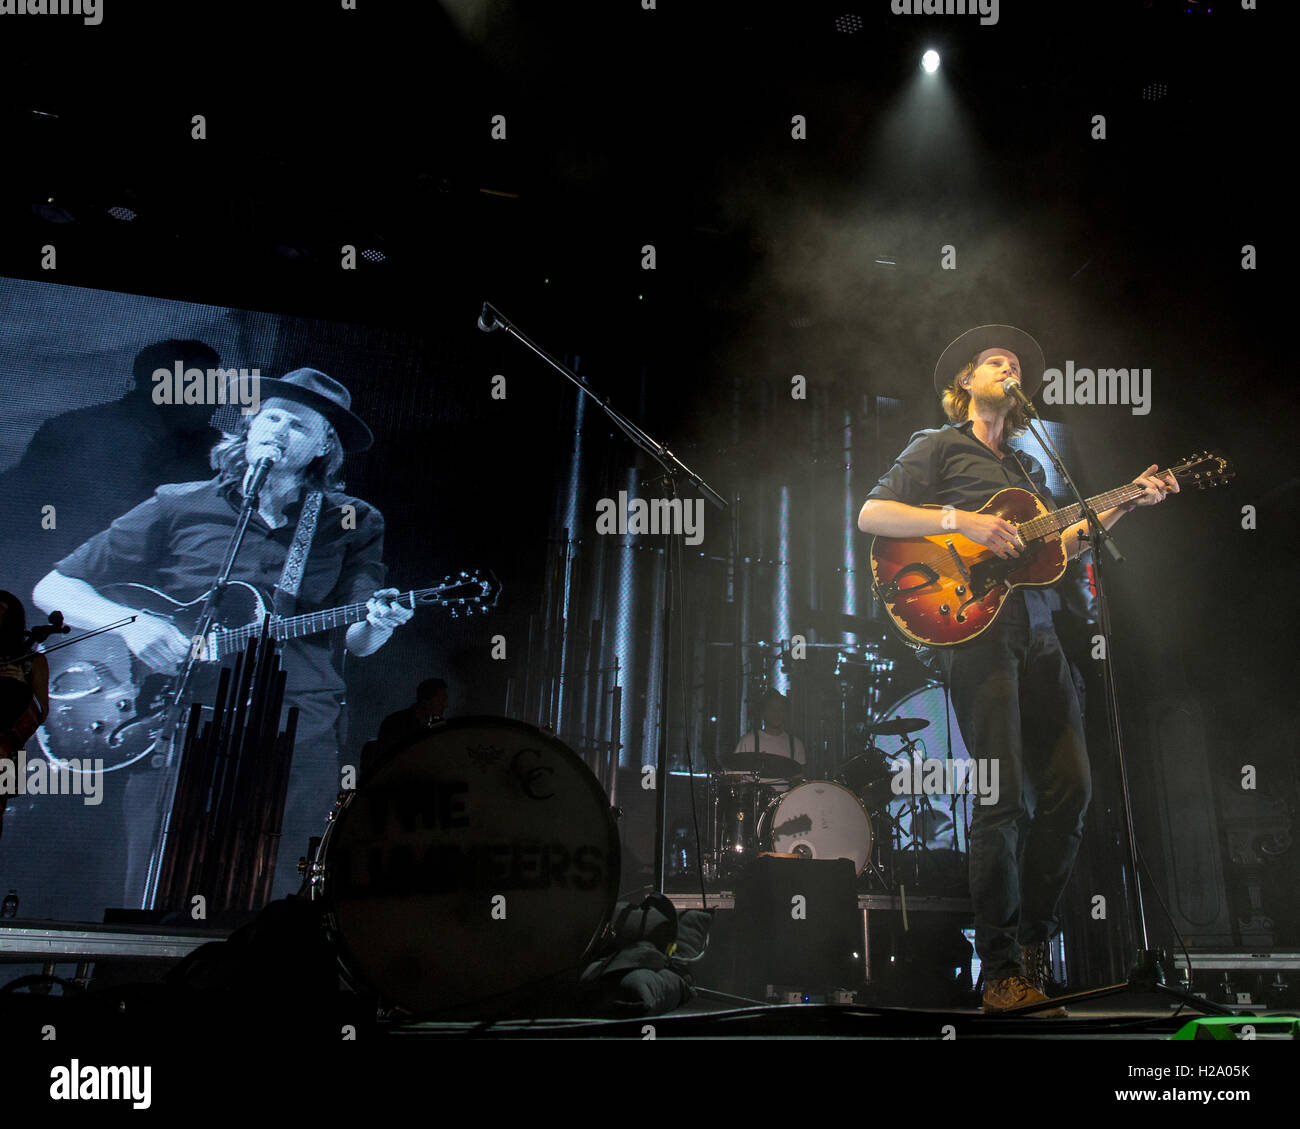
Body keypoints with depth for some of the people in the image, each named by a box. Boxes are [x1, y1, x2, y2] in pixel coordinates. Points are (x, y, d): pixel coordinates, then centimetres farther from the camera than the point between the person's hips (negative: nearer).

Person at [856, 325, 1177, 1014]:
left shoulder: (1028, 467, 28)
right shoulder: (937, 446, 7)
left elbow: (1058, 548, 23)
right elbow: (870, 515, -5)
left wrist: (1125, 503, 15)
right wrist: (961, 521, -15)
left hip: (1035, 630, 7)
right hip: (973, 627, -7)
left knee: (1070, 788, 0)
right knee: (1003, 798, -11)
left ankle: (1033, 948, 15)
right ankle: (1001, 972, -1)